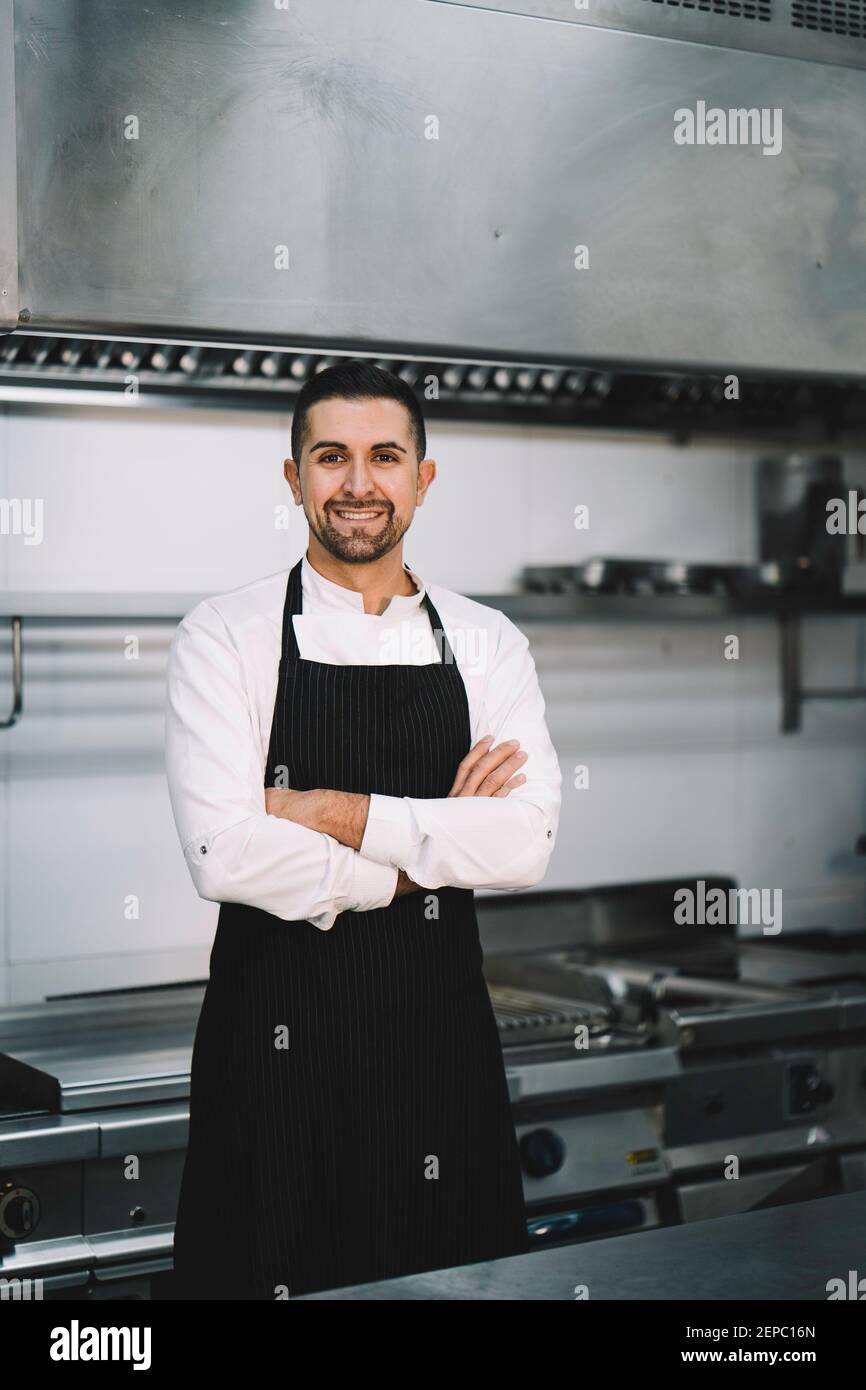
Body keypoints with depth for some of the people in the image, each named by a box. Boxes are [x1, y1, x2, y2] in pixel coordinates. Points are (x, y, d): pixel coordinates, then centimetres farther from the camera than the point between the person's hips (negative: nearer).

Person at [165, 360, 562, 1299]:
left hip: (440, 1034, 3)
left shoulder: (487, 645, 5)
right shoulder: (223, 637, -4)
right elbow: (225, 854, -16)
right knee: (275, 1270, 5)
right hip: (276, 1037, -2)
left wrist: (341, 813, -15)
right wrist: (429, 849, -10)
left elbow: (526, 843, -8)